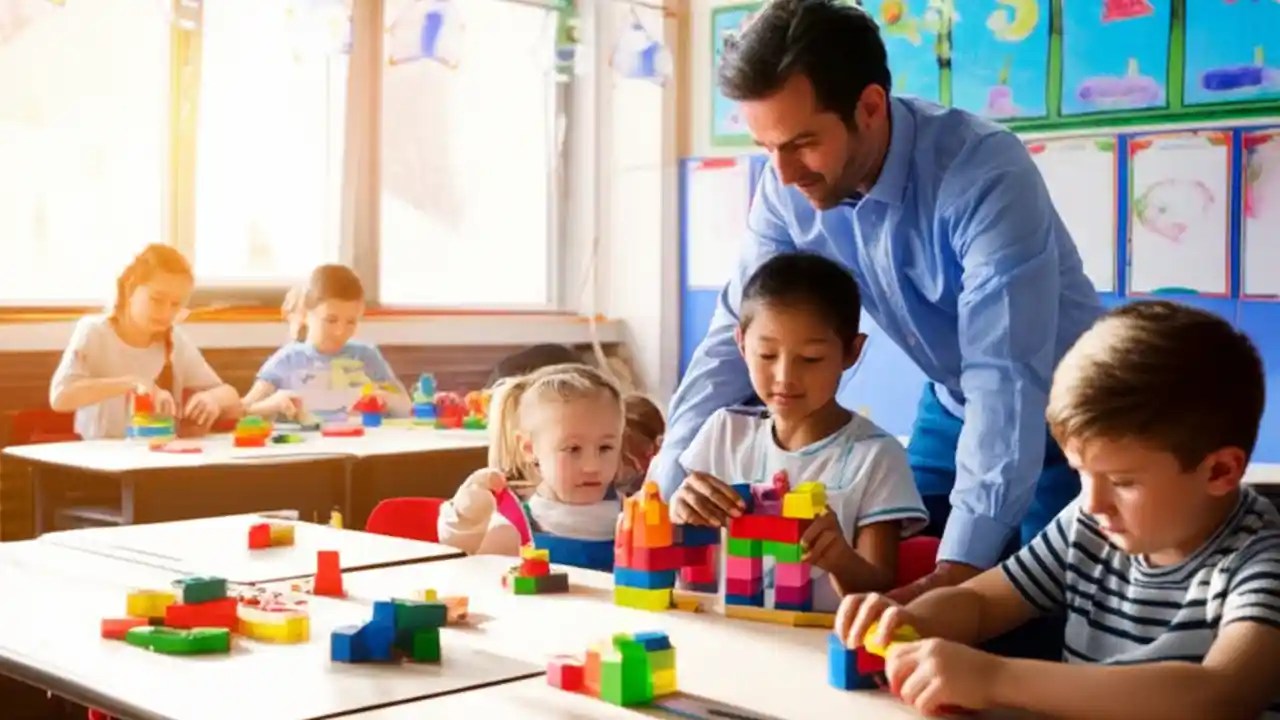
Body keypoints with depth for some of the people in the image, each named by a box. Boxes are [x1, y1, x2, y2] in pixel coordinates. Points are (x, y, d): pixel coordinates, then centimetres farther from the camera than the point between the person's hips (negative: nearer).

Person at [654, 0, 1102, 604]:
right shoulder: (788, 189, -16)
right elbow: (738, 333, -11)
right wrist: (674, 473, -23)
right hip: (953, 407, 5)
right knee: (892, 587, 5)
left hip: (1055, 410, -5)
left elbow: (1007, 376, -39)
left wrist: (963, 560, -46)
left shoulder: (986, 174, -33)